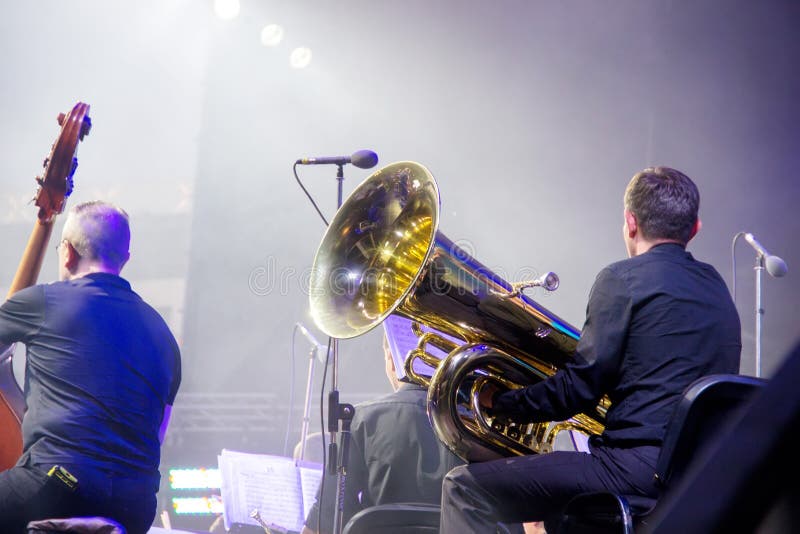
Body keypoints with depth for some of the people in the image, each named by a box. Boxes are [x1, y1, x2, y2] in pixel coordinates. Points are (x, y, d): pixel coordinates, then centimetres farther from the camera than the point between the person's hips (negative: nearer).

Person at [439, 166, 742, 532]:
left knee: (464, 488, -3)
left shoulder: (623, 279, -7)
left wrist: (498, 400, 5)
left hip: (639, 468, -9)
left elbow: (579, 389, -9)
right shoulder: (714, 285, 17)